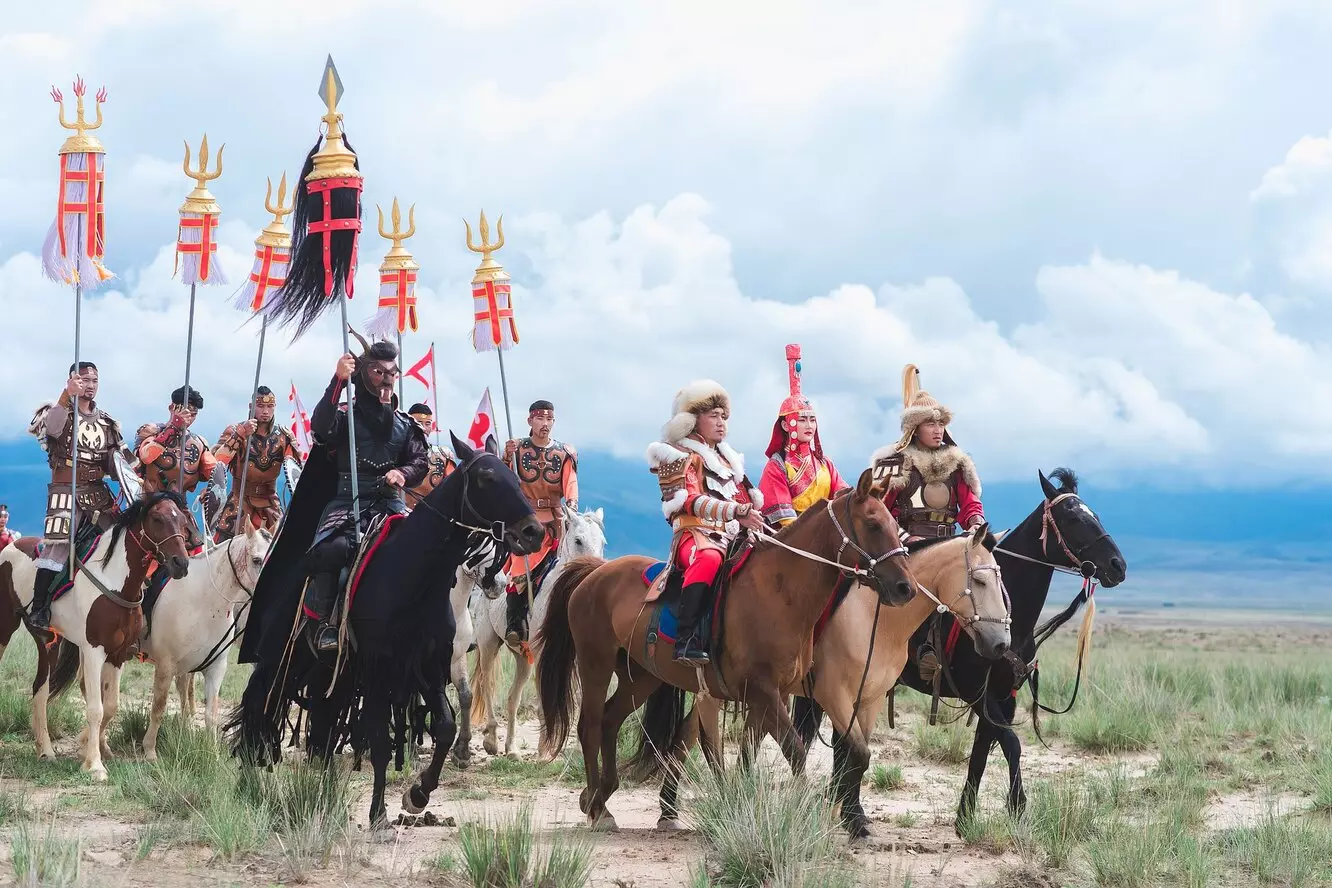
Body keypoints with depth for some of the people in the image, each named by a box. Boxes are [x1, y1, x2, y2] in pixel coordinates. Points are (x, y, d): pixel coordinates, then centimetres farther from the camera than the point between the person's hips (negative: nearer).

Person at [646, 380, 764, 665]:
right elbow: (691, 501, -12)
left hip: (733, 537, 8)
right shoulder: (681, 456, 4)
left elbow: (746, 500, 27)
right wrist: (737, 512, -25)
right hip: (695, 533, -8)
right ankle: (686, 640, -48)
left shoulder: (727, 458, 27)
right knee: (709, 558, -40)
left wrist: (756, 519, 3)